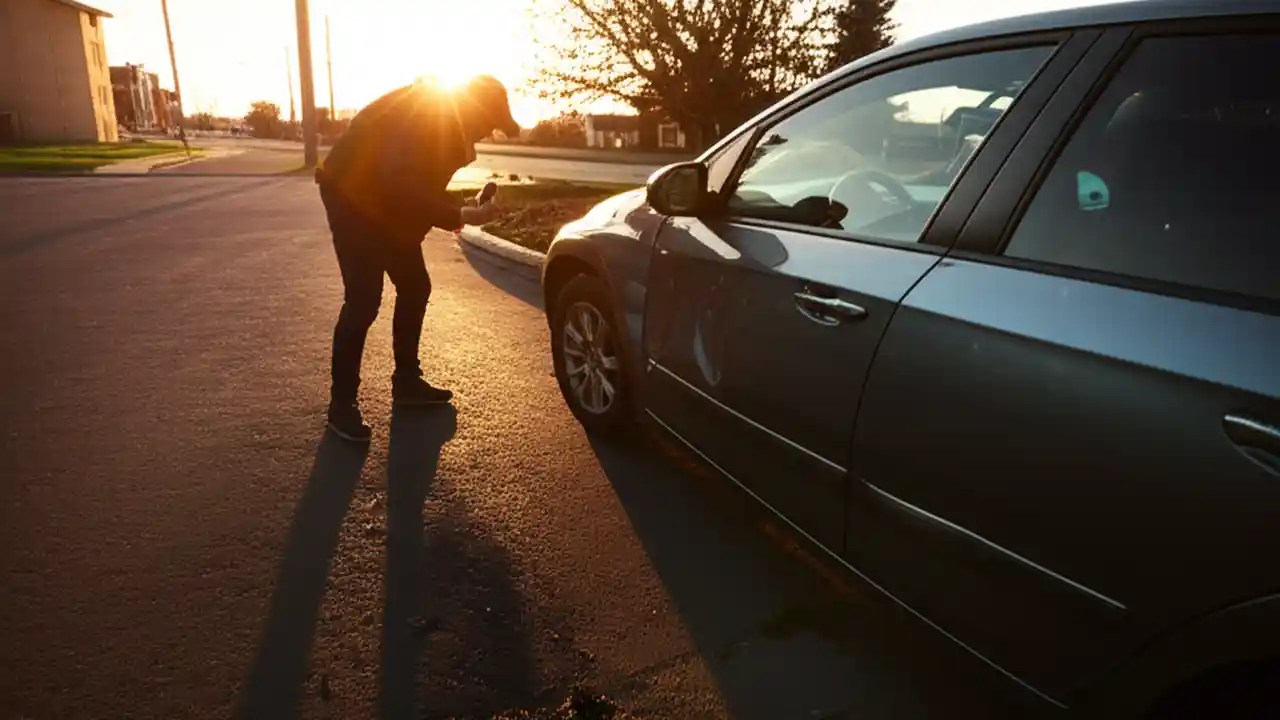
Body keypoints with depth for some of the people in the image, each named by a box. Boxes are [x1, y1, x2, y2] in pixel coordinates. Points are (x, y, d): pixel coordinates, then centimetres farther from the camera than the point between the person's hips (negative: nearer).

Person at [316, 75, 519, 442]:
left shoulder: (447, 118, 6)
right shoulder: (424, 111, -24)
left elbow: (424, 180, 12)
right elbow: (399, 182, -35)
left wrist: (459, 212, -4)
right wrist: (459, 215, -34)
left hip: (386, 202, 10)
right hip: (353, 195, -10)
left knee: (414, 287, 10)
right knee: (363, 299, -14)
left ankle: (407, 381, 21)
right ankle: (341, 404, -4)